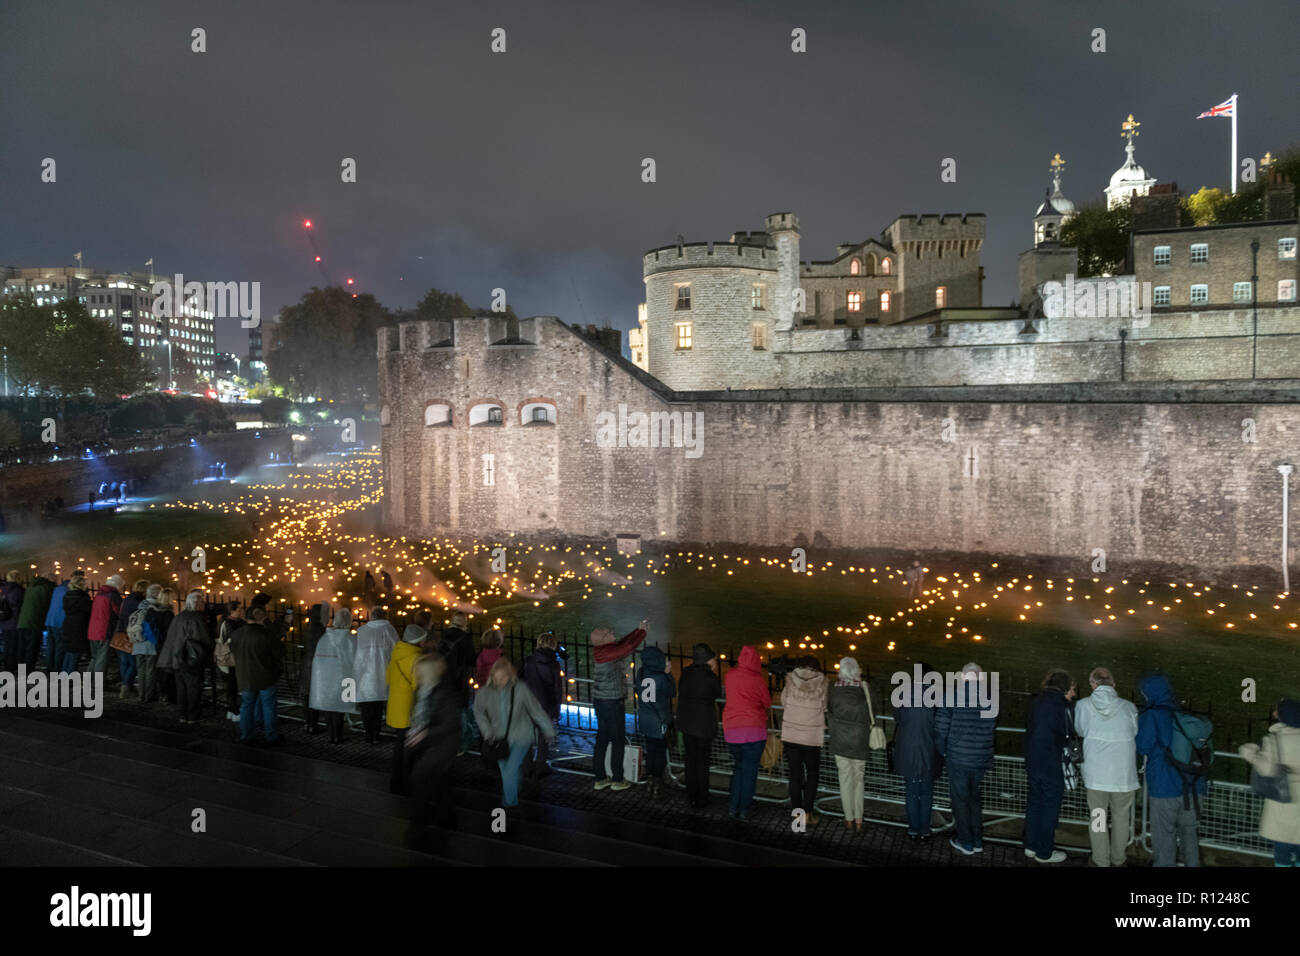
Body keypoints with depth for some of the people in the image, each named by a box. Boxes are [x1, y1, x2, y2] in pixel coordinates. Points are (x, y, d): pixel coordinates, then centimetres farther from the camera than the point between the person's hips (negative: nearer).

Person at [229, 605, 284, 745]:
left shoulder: (236, 635, -2)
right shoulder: (266, 635, -20)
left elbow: (233, 651, 13)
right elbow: (279, 653, -12)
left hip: (244, 678, 4)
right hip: (266, 678, -4)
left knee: (246, 706, 15)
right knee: (268, 706, 7)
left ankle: (245, 736, 20)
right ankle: (272, 736, 14)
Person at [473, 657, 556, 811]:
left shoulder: (520, 689, -20)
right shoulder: (485, 692, -15)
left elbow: (536, 710, -9)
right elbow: (479, 713, 4)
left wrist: (549, 732, 0)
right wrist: (488, 732, -5)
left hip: (520, 737, -3)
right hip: (500, 737, 3)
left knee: (509, 771, -12)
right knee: (505, 770, 17)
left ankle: (509, 802, 13)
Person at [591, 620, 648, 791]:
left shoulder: (603, 652, 7)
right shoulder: (608, 652, -19)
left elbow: (623, 643, 17)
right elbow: (629, 646, -20)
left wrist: (638, 629, 16)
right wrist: (642, 631, -5)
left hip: (600, 702, 9)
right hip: (611, 703, -9)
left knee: (602, 740, 13)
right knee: (618, 741, 2)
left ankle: (600, 778, 20)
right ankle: (617, 780, 10)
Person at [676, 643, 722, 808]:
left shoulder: (685, 673, -1)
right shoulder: (710, 676, -14)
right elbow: (718, 694, 2)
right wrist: (714, 672, 3)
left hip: (686, 723, 4)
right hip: (704, 724, -4)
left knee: (690, 758, 15)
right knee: (702, 760, 6)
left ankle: (691, 796, 23)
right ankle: (701, 800, 12)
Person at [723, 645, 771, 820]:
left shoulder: (730, 675, 2)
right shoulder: (759, 680, -7)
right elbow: (767, 703, 5)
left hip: (731, 729, 4)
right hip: (753, 729, -3)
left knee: (738, 767, 17)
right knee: (750, 769, 5)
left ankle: (733, 807, 12)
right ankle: (744, 810, 7)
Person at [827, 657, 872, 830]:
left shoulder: (833, 691, -8)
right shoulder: (865, 690, -9)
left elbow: (829, 714, 3)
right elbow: (870, 715, 0)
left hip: (840, 741, 0)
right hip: (860, 742, 0)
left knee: (845, 779, 9)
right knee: (858, 778, 12)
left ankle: (849, 819, 17)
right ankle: (858, 819, 15)